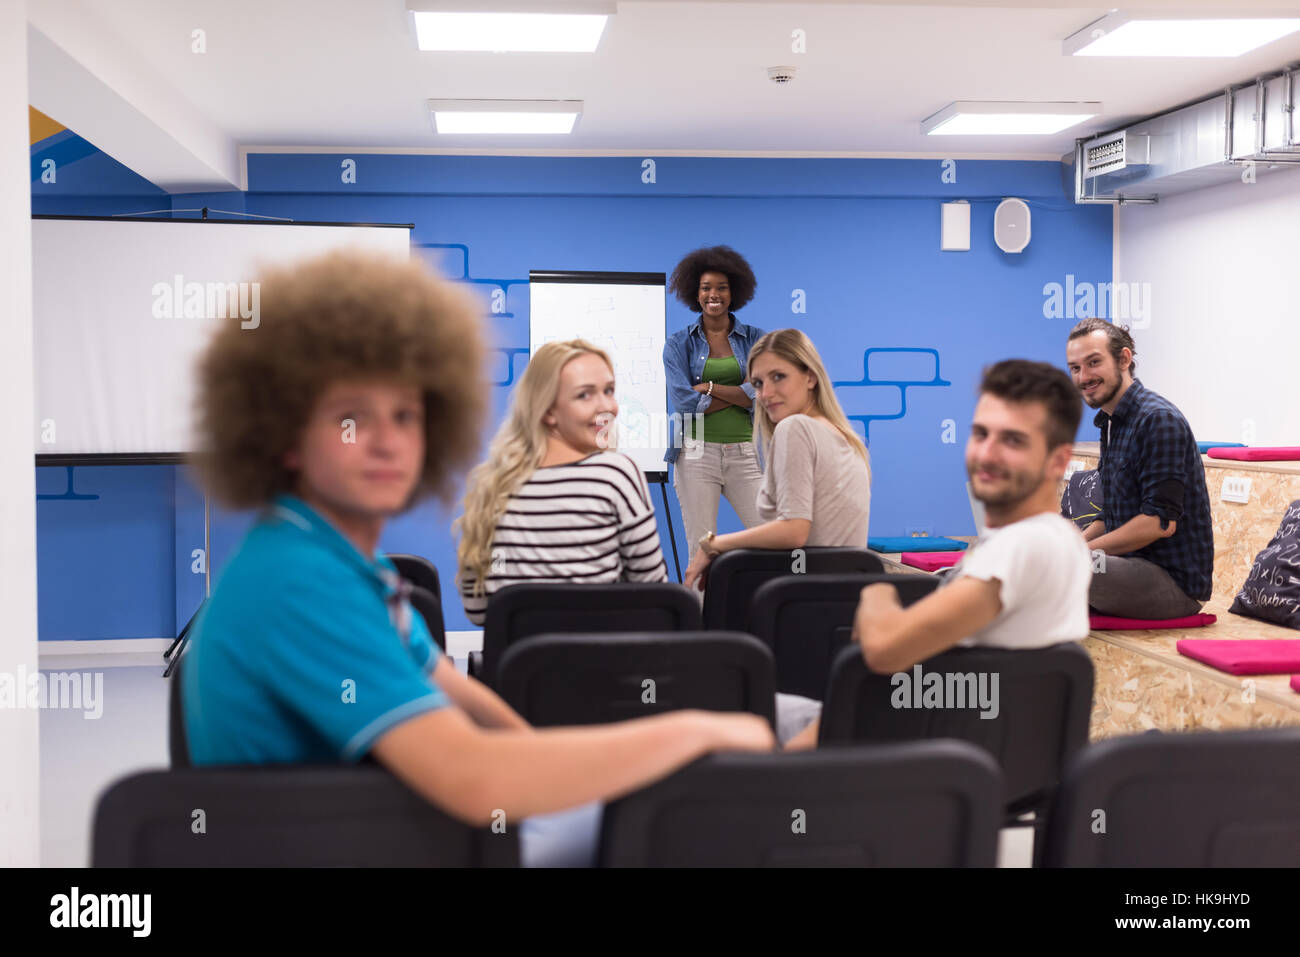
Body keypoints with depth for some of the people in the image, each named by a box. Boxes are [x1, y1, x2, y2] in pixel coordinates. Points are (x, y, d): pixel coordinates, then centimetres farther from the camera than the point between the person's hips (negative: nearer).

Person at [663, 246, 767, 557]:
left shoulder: (754, 339, 9)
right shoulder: (679, 344, 6)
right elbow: (683, 402, -8)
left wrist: (710, 387, -9)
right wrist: (741, 394, -5)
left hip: (745, 452, 1)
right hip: (696, 452, -1)